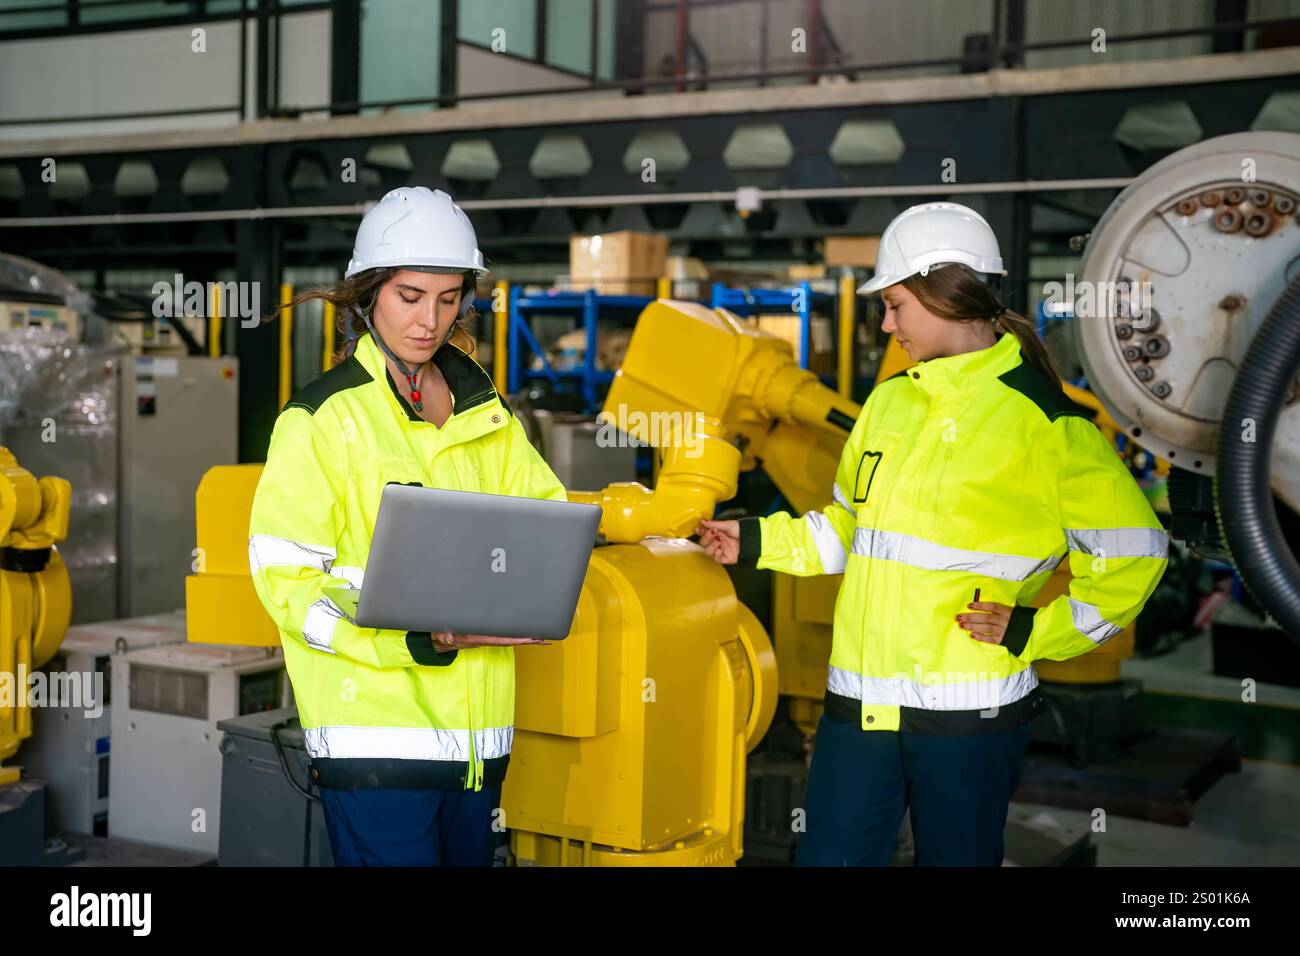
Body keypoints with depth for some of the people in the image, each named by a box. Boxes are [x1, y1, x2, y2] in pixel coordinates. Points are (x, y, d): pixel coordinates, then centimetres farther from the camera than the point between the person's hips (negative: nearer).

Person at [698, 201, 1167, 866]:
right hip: (861, 703, 5)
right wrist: (759, 542, 13)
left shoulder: (1044, 420, -7)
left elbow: (1129, 558, -5)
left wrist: (1031, 630, -12)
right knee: (828, 855, 8)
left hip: (970, 710, -5)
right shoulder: (889, 401, 12)